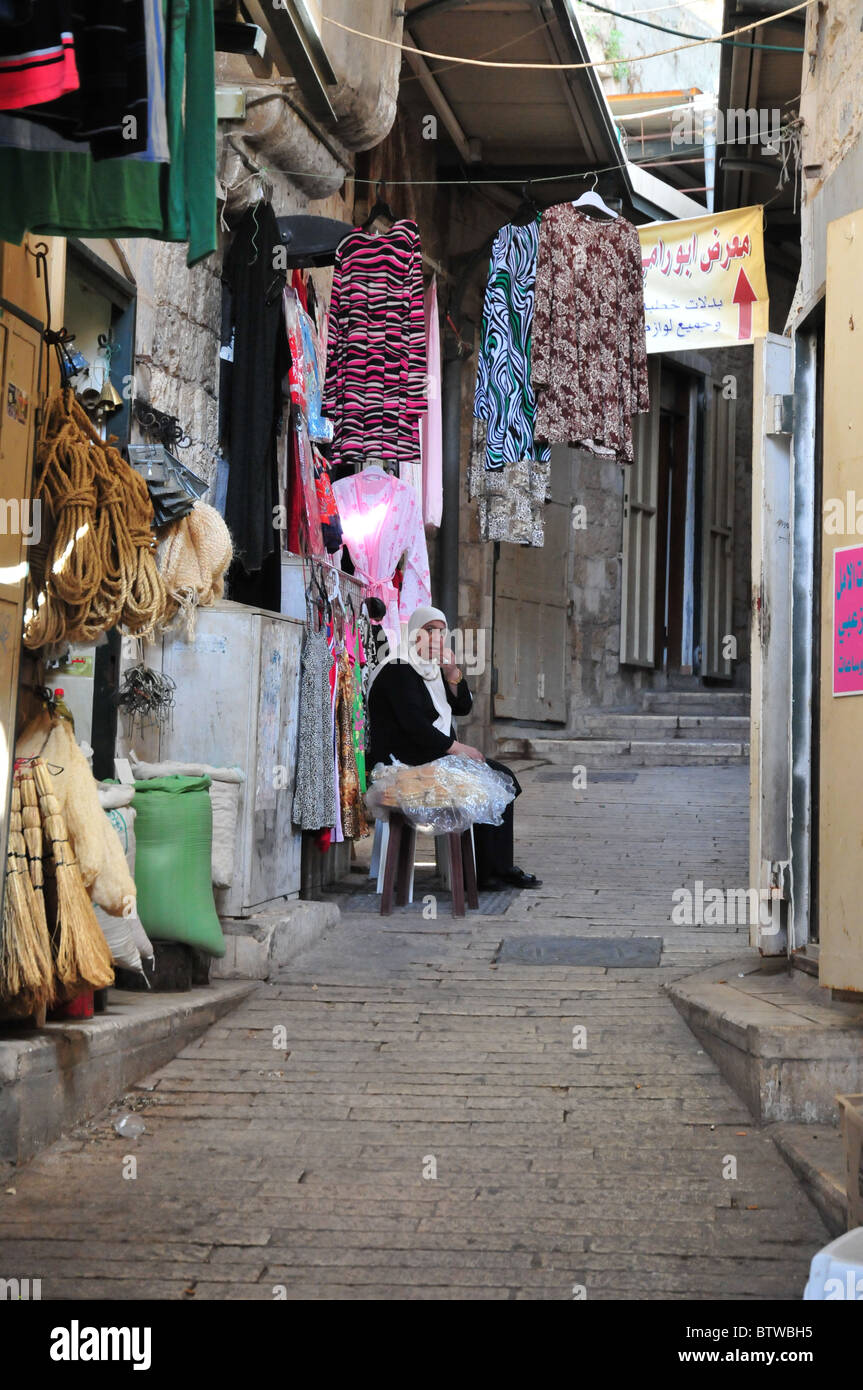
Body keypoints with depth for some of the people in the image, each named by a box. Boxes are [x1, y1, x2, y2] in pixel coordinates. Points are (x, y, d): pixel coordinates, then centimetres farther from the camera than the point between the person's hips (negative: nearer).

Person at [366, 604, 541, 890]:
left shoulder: (432, 669, 18)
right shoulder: (399, 670, -12)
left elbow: (463, 707, 15)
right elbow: (414, 725, -20)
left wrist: (452, 672, -1)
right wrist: (458, 748, -17)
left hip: (435, 756, 10)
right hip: (406, 762, -10)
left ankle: (500, 867, -6)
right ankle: (486, 871, -8)